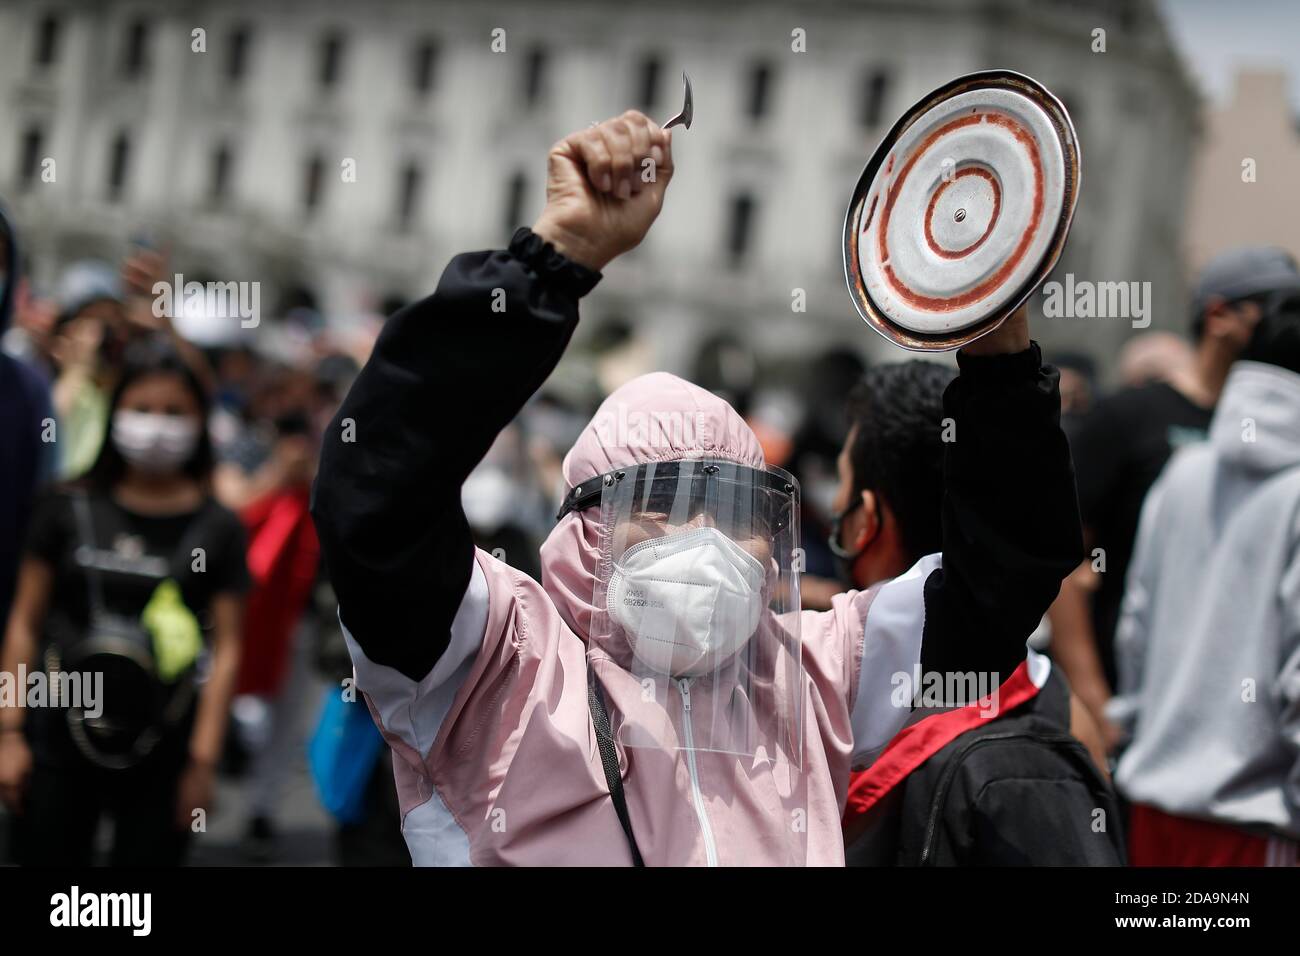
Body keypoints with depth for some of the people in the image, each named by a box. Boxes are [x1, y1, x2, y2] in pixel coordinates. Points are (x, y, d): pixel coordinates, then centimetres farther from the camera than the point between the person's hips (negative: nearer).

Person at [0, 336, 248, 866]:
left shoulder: (218, 530, 1)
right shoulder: (68, 509, 3)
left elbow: (225, 649, -1)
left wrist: (203, 759, -7)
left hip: (161, 758, 0)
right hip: (60, 742, 1)